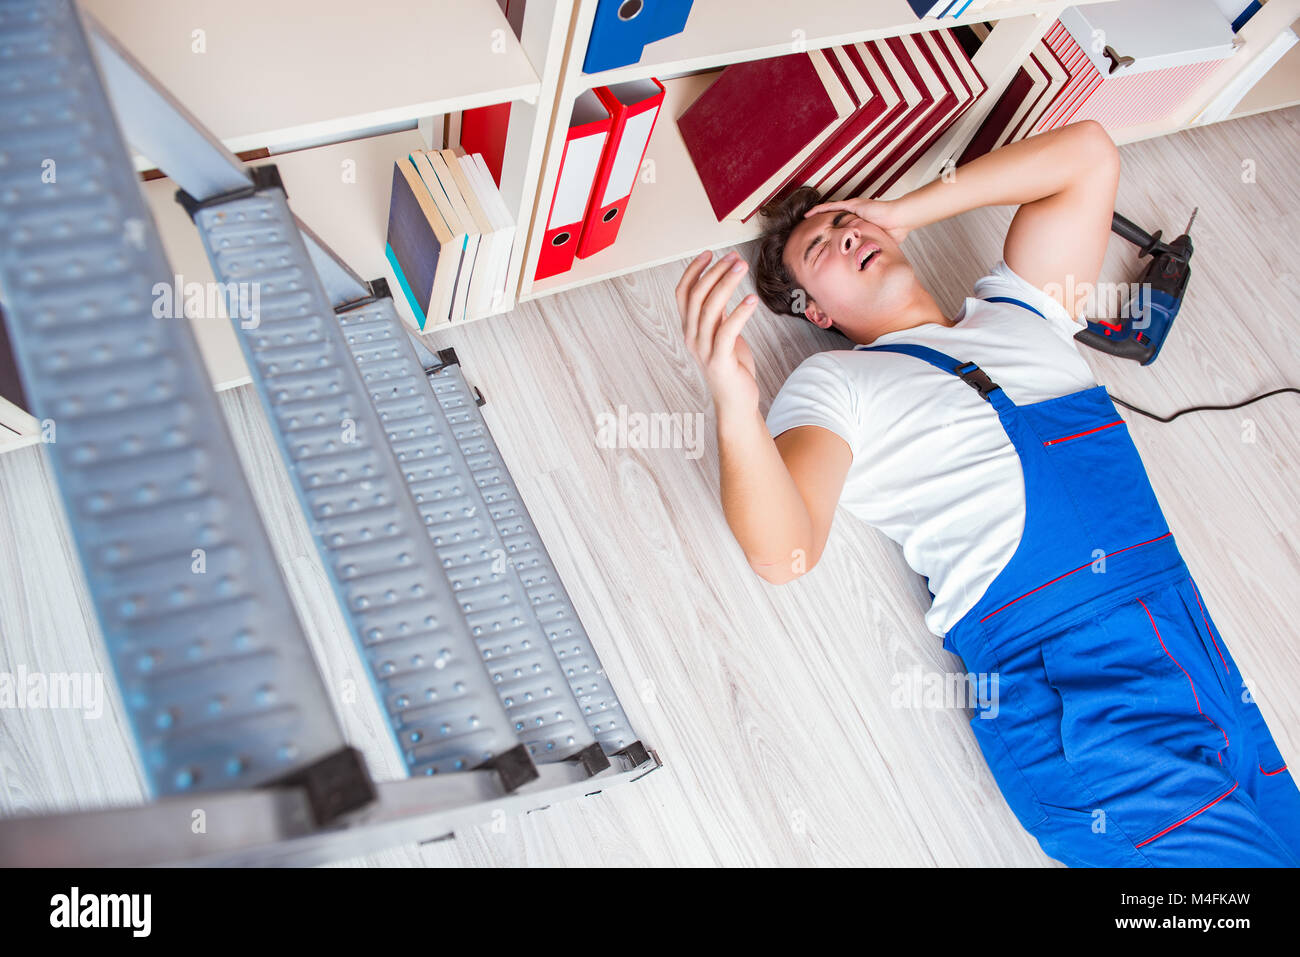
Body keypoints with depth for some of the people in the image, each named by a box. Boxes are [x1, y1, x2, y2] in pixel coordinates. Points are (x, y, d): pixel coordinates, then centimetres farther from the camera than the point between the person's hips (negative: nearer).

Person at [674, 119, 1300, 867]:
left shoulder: (1017, 312, 20)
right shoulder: (833, 383, 5)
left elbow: (1088, 152, 22)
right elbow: (784, 551, -12)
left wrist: (902, 211, 20)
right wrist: (735, 402, -32)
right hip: (1055, 660, -5)